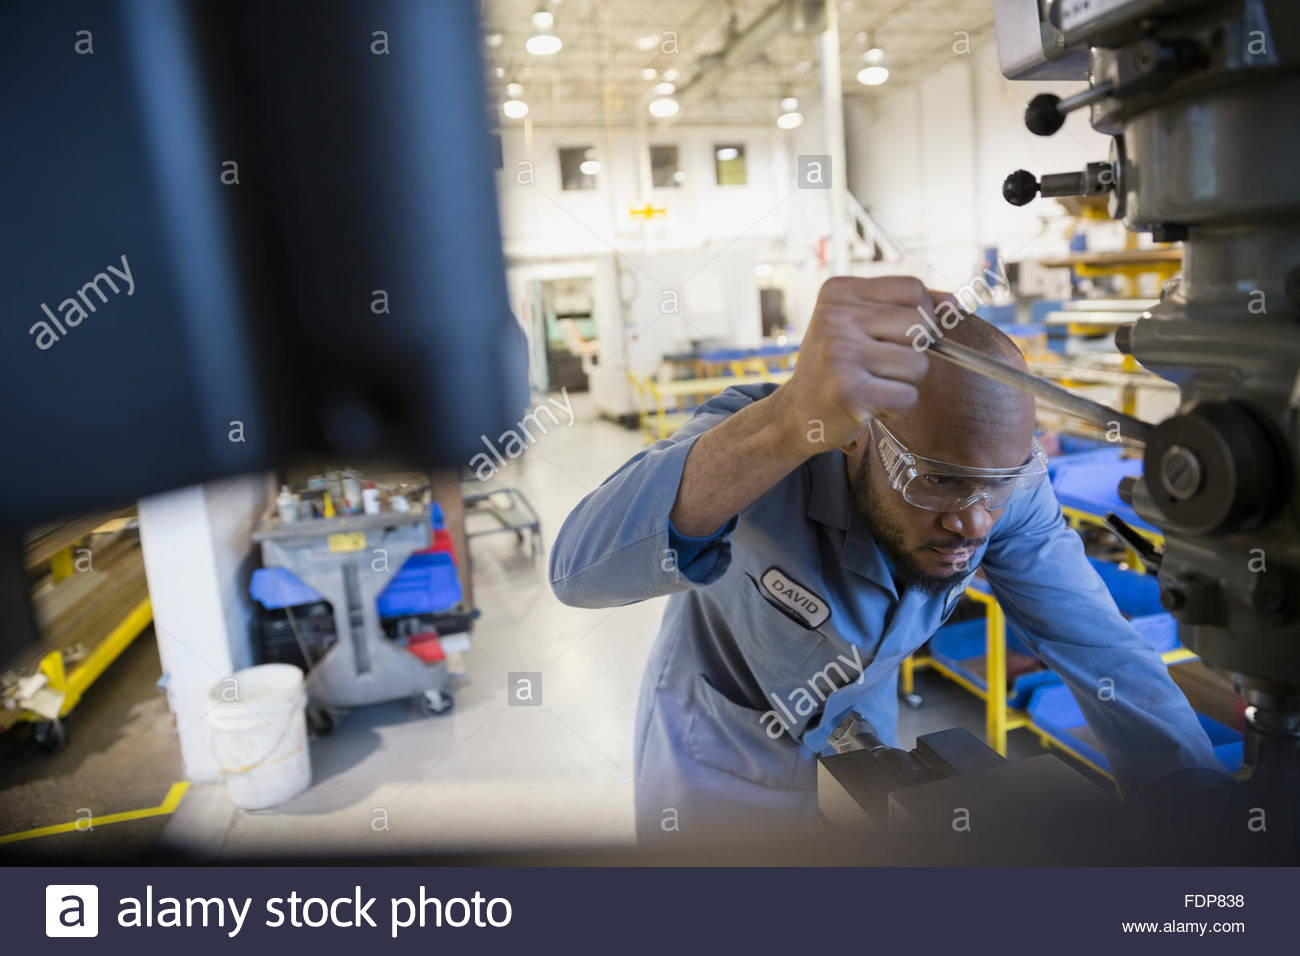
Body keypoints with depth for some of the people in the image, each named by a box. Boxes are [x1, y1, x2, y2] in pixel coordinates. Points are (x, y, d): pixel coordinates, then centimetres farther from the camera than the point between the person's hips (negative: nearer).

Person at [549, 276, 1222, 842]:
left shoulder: (1008, 481, -24)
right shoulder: (758, 445, -36)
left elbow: (1107, 657, -19)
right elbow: (583, 568, -52)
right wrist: (792, 423, -66)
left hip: (860, 733, 3)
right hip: (713, 748, -2)